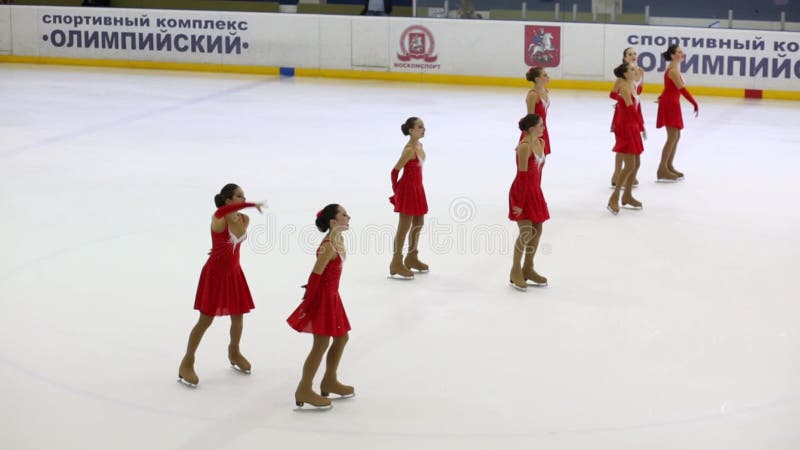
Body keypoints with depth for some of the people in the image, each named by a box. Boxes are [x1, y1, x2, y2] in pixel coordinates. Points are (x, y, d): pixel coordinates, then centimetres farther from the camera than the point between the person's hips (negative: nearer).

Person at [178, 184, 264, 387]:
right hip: (215, 273, -7)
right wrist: (251, 205, -52)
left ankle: (234, 353, 42)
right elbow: (222, 211, -50)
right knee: (205, 320, 0)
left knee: (238, 316, 17)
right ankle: (187, 363, 13)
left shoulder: (244, 220, -3)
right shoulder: (218, 219, -25)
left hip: (234, 273, 7)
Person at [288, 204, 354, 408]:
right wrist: (307, 306, -20)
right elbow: (315, 276, -23)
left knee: (341, 338, 19)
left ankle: (329, 381, 34)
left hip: (331, 296, 10)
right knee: (321, 345, -2)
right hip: (322, 297, -10)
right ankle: (304, 390, 7)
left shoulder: (338, 240, 5)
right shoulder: (329, 247, -24)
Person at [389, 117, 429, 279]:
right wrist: (396, 191, -10)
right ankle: (396, 264, 7)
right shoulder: (409, 150, -22)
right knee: (404, 227, -2)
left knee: (419, 223, 18)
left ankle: (412, 258, 32)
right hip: (408, 189, -9)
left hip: (417, 189, 9)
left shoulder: (419, 146, 7)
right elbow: (395, 170, -19)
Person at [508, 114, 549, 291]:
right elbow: (523, 176, -21)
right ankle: (515, 271, 3)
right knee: (526, 232, -10)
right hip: (521, 192, -9)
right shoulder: (524, 147, -21)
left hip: (534, 192, 9)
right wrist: (520, 202, -20)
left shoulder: (541, 142, 6)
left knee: (537, 231, 12)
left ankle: (528, 269, 25)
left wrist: (536, 193, 15)